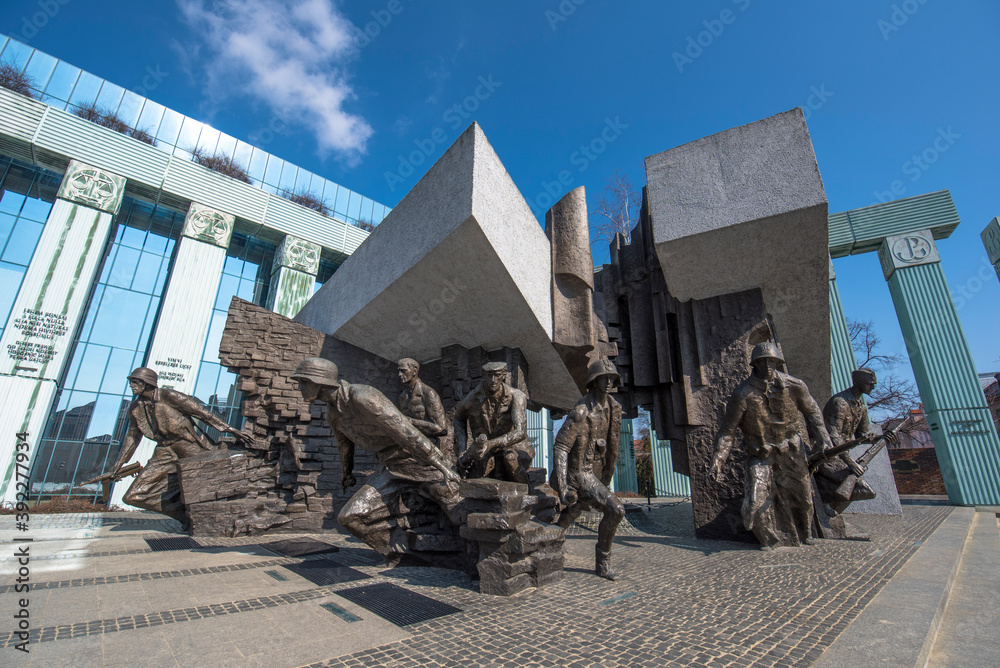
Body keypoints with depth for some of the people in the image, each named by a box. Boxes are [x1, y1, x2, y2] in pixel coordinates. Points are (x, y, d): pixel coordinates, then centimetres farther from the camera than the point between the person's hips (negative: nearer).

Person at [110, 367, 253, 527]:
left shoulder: (168, 396, -13)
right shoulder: (135, 408, 6)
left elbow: (202, 412, -13)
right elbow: (132, 436, 22)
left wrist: (230, 430, -16)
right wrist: (119, 464, 25)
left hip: (191, 447, -6)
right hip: (165, 452, 6)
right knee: (134, 496, -1)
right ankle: (185, 514, 9)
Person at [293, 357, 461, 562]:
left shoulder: (362, 397, -24)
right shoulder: (333, 412, 5)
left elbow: (405, 432, -29)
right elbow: (344, 443, 26)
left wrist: (442, 466, -31)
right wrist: (346, 474, 42)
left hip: (419, 461, -7)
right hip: (389, 468, 8)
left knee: (461, 517, -6)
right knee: (351, 517, -5)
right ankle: (400, 556, 9)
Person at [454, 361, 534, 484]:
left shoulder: (516, 396, -18)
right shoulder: (473, 398, -11)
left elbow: (520, 432, -29)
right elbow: (458, 419, 12)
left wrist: (491, 444, -42)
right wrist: (462, 450, 0)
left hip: (515, 448, 0)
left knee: (509, 457, -35)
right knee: (485, 459, -34)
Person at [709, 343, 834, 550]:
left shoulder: (794, 386, -10)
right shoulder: (743, 394, -19)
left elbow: (812, 412, 10)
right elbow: (727, 429, -14)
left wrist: (823, 439, -1)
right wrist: (718, 460, -20)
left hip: (792, 451, 3)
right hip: (761, 455, -3)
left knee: (802, 495, 16)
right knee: (757, 500, -9)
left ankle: (805, 533, 46)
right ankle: (769, 538, 20)